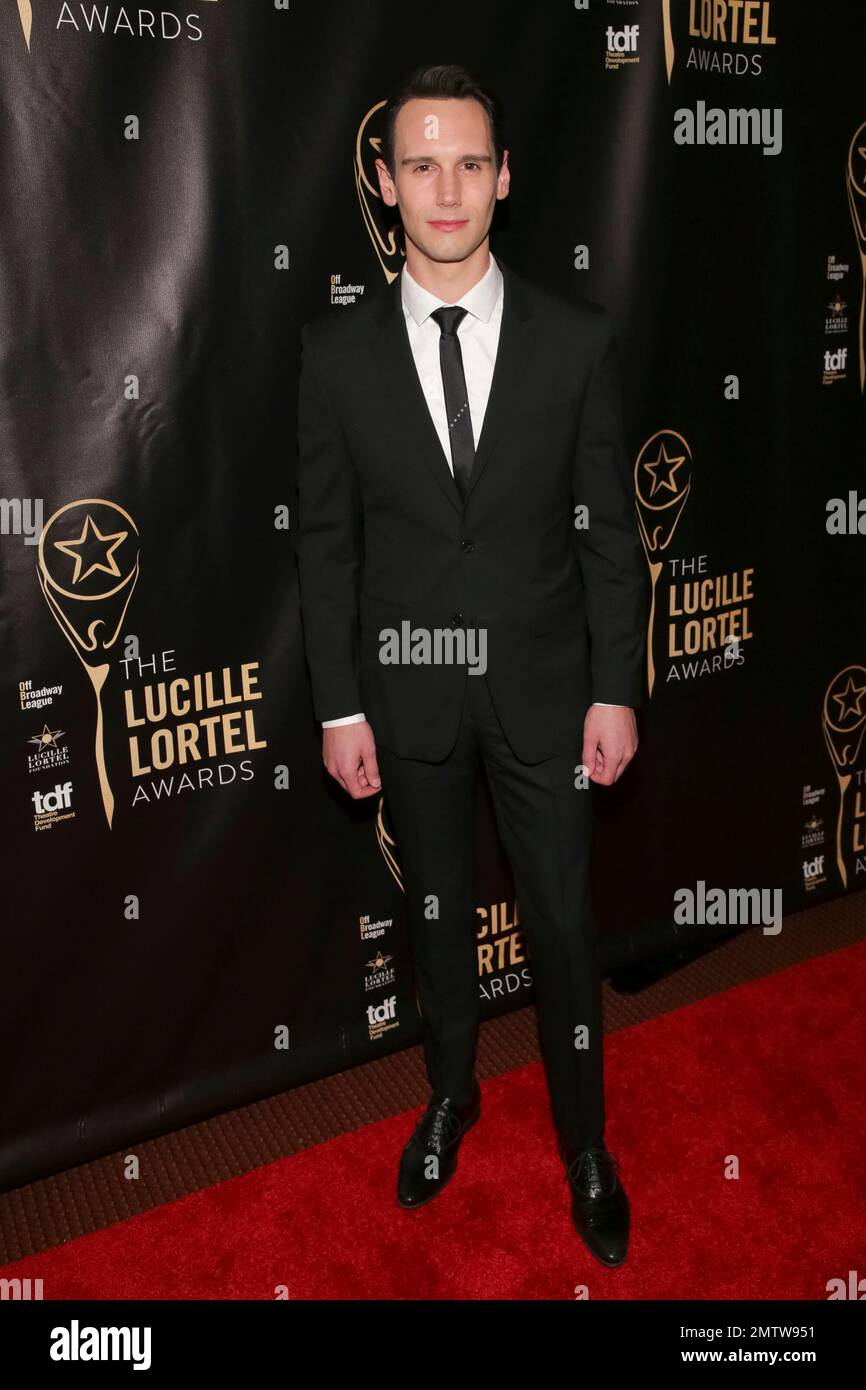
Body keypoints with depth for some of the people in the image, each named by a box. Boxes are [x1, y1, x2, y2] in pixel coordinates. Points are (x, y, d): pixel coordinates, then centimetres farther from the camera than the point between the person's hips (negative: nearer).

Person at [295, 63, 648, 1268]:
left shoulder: (577, 339, -5)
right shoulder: (338, 352, -4)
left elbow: (609, 527, -2)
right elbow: (326, 543, -2)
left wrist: (617, 692, -5)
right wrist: (340, 707, -3)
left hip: (541, 685, 0)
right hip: (407, 691, 1)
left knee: (564, 923, 9)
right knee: (436, 908, 18)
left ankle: (585, 1143, 32)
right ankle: (452, 1093, 43)